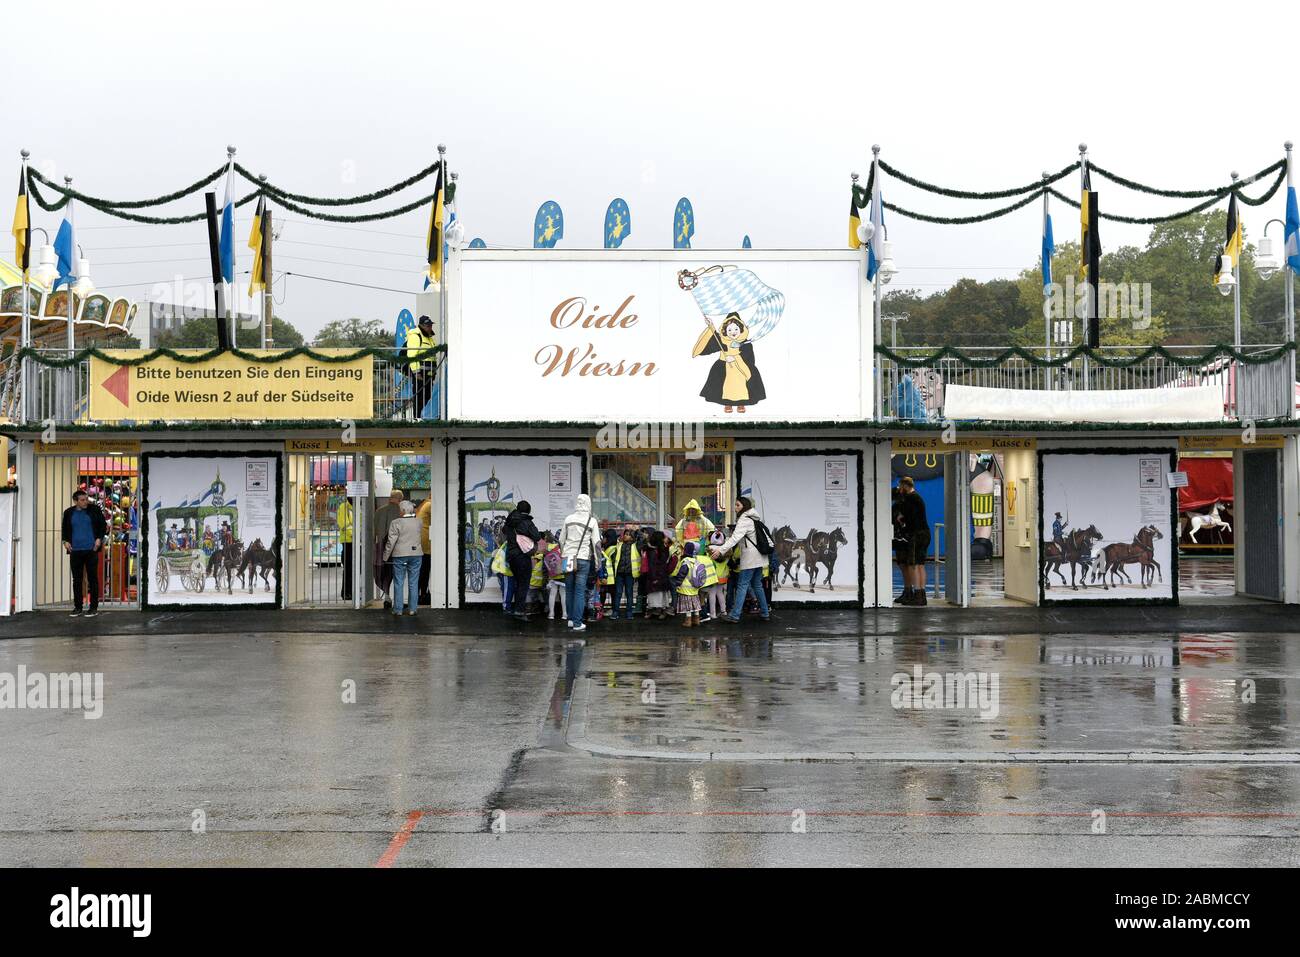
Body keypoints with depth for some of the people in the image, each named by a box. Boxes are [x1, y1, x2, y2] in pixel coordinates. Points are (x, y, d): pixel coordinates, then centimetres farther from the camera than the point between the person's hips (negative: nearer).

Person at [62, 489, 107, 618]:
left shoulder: (94, 510, 1)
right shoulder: (69, 513, 8)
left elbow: (103, 525, 6)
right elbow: (65, 529, 17)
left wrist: (99, 538, -7)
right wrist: (66, 541, 2)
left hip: (91, 550, -2)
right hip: (75, 551, 2)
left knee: (92, 578, -1)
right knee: (76, 580, 6)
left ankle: (94, 607, 4)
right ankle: (77, 607, 13)